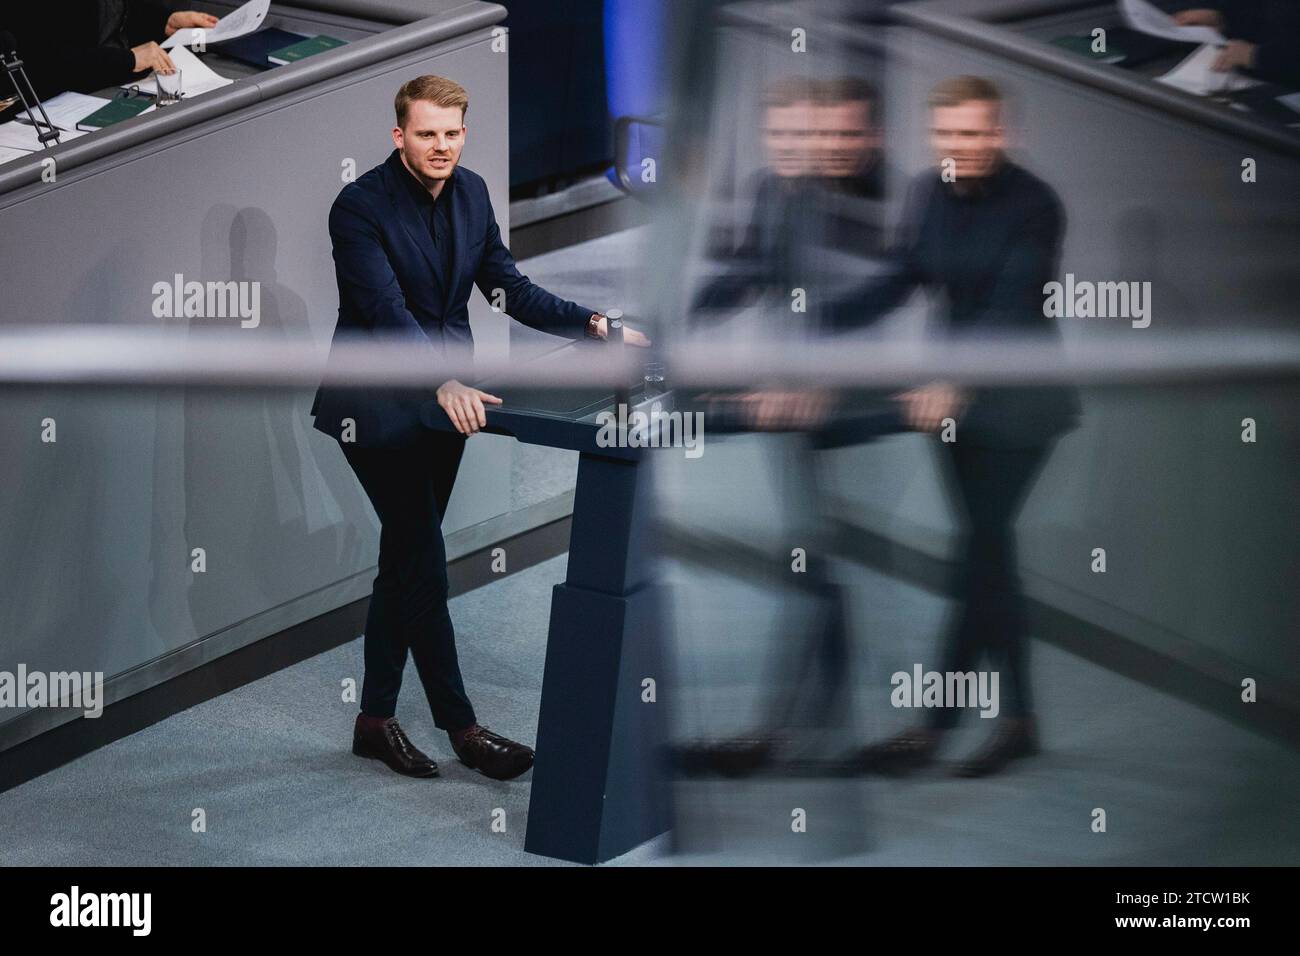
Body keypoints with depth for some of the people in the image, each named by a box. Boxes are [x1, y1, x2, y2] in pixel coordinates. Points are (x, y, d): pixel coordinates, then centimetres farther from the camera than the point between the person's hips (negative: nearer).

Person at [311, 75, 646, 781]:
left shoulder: (470, 192, 5)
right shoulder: (360, 207, -17)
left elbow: (508, 286, 10)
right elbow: (388, 312, -27)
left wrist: (591, 324, -2)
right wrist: (446, 383, -40)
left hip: (445, 397, 7)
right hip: (379, 403, -7)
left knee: (405, 559, 10)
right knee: (421, 557, -8)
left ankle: (376, 720, 19)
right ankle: (461, 726, -2)